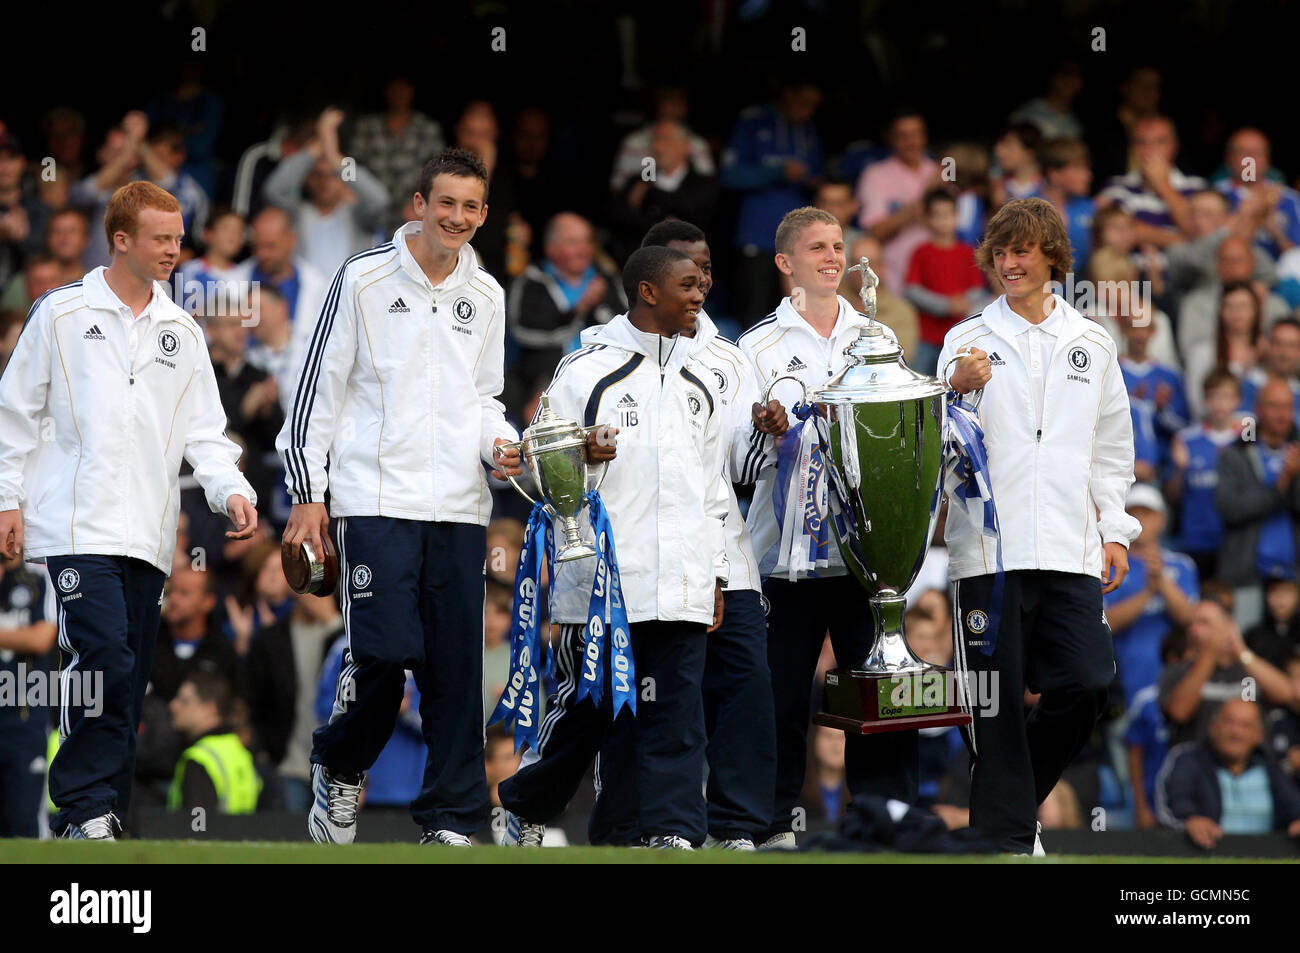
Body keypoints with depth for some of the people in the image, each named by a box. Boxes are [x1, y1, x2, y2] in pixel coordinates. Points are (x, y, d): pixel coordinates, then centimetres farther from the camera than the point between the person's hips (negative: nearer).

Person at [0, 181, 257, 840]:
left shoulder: (182, 332, 15)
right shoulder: (62, 313, 2)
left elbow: (204, 431, 14)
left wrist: (231, 490, -3)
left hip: (149, 531, 5)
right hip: (77, 522, -5)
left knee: (131, 677, 4)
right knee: (105, 658, -18)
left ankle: (97, 814, 11)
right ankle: (85, 807, -11)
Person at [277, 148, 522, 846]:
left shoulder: (486, 297, 13)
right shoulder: (365, 278, -1)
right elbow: (319, 387, 1)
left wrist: (501, 446, 2)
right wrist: (307, 494, -3)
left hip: (459, 506, 4)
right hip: (375, 499, -4)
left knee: (456, 666, 0)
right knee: (384, 651, -13)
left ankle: (450, 819, 7)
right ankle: (338, 768, 15)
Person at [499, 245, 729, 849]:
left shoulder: (697, 382, 18)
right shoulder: (588, 370, 0)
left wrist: (715, 574, 17)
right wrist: (579, 457, -21)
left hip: (682, 588, 5)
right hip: (601, 581, -4)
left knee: (675, 714, -2)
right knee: (584, 707, 2)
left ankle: (672, 834, -1)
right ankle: (526, 811, 23)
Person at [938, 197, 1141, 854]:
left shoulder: (1092, 344, 15)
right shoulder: (969, 339, 8)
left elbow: (1111, 448, 19)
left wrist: (1116, 532, 11)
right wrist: (956, 390, -18)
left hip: (1071, 549, 2)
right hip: (989, 546, -2)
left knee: (1085, 684, -4)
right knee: (998, 700, -3)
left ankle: (1017, 794, 18)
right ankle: (1006, 835, 3)